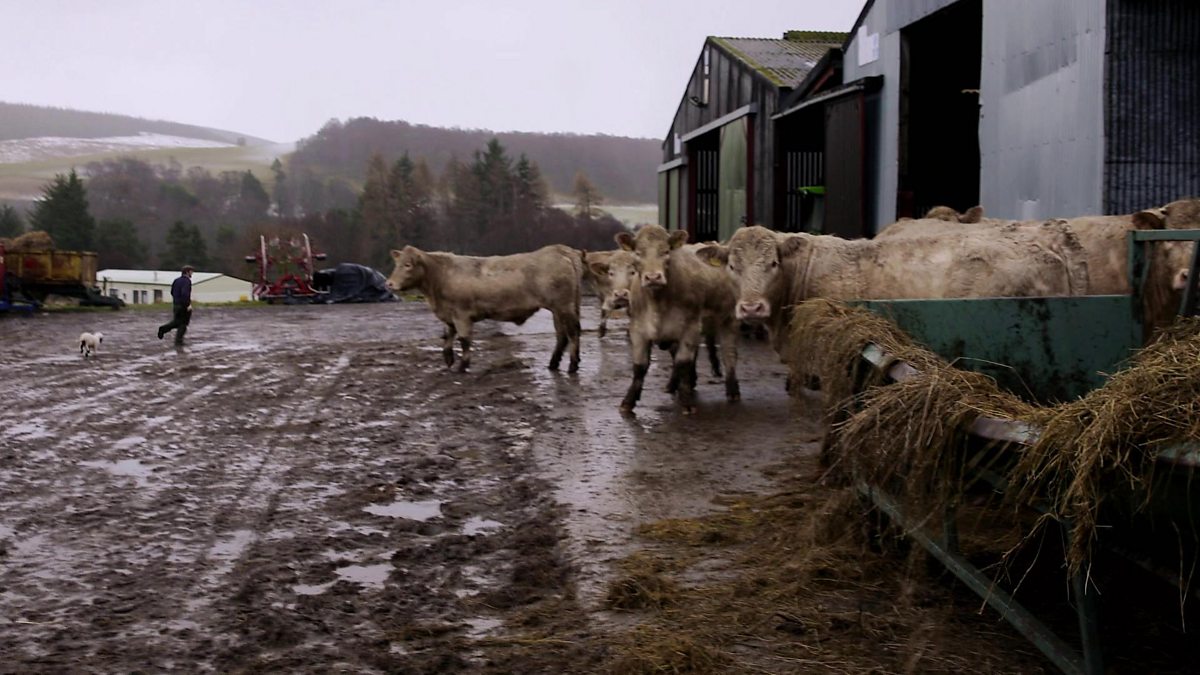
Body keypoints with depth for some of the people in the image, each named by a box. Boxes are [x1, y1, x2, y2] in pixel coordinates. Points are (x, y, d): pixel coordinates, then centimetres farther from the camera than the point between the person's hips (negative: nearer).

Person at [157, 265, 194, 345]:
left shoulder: (177, 280, 9)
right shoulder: (186, 281, -16)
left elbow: (172, 292, 16)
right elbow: (184, 293, -29)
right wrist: (188, 304, -25)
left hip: (176, 305, 7)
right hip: (184, 306, -7)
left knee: (176, 322, 19)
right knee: (183, 323, 5)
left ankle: (163, 328, -2)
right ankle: (178, 340, 5)